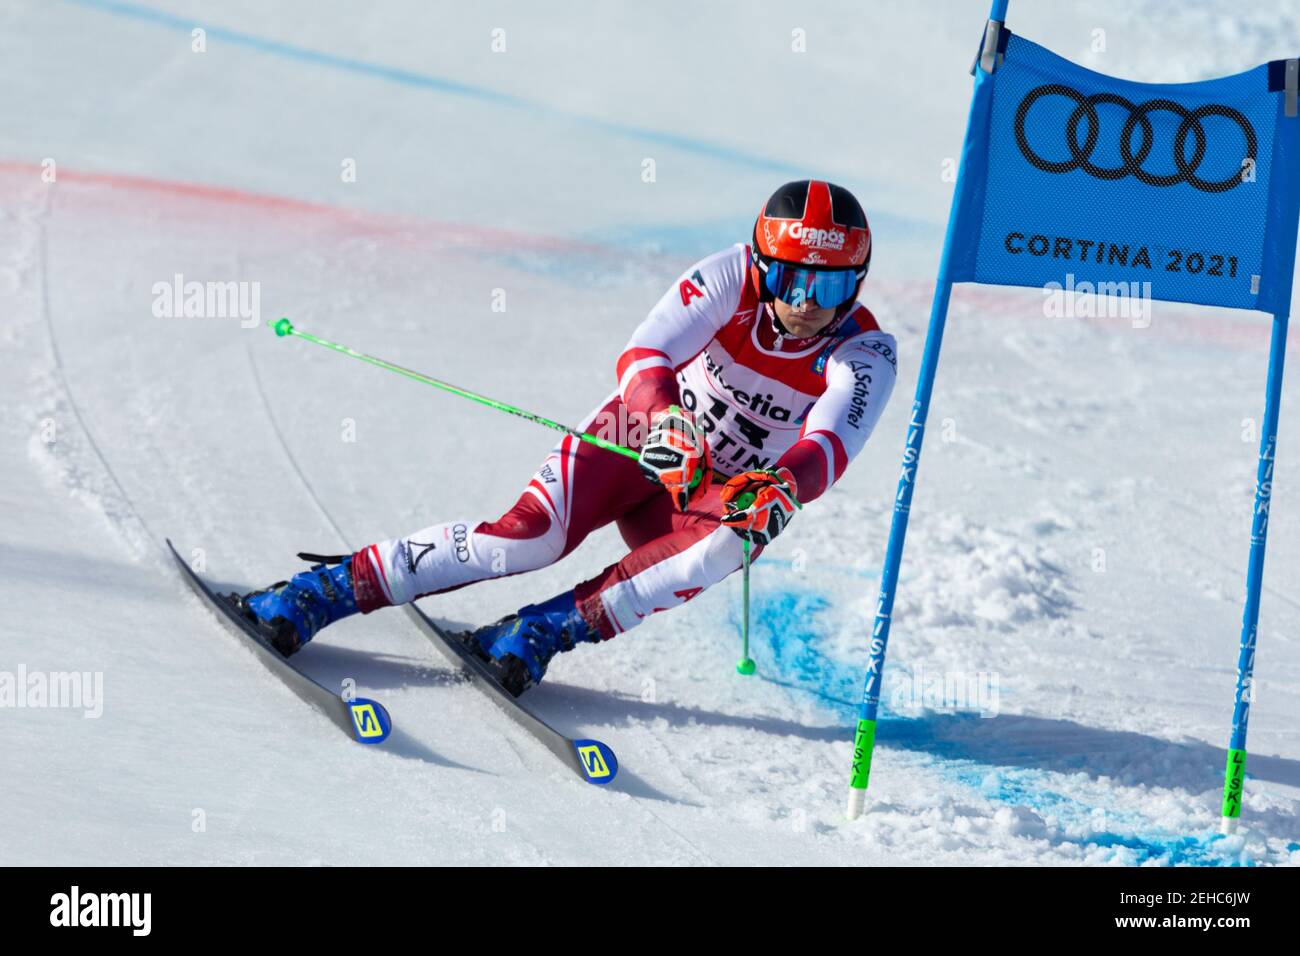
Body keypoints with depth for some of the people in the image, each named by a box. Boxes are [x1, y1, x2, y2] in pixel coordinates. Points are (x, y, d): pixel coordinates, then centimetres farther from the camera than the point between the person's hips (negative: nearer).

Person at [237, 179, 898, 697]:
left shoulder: (865, 356, -19)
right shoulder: (734, 277, -18)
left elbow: (830, 446, -37)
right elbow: (644, 353, -31)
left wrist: (782, 488, -59)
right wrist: (663, 421, -53)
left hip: (723, 489, 1)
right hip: (646, 433, -1)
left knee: (726, 543, -36)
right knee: (533, 535, -26)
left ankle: (547, 629, -35)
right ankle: (330, 587, -20)